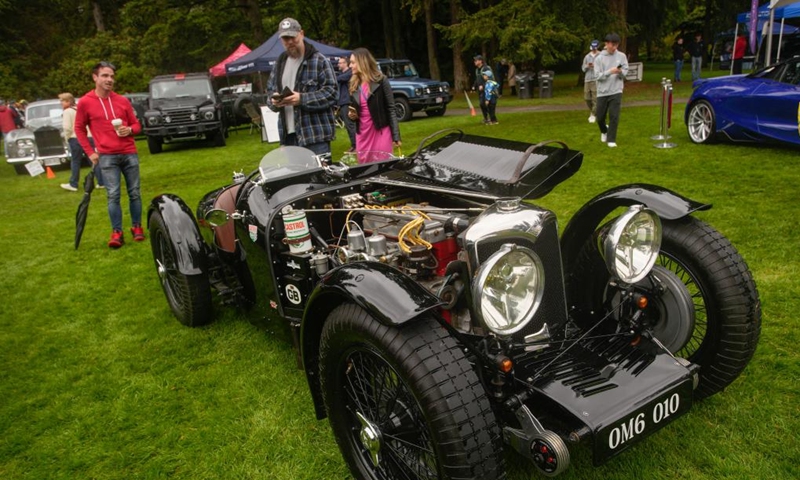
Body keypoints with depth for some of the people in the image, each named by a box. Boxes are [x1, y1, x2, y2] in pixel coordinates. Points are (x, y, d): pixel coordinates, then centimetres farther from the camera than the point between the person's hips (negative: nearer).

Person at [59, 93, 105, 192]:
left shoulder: (67, 111, -5)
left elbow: (67, 127, -13)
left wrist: (67, 138, 1)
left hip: (76, 139, -6)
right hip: (90, 137, 6)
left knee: (75, 161, 3)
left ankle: (73, 184, 10)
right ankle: (101, 182, 4)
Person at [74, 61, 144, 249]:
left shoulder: (123, 101, 7)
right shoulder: (85, 102, 1)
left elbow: (136, 124, 15)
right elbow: (79, 129, 9)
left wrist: (130, 130, -8)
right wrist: (90, 152, 3)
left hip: (129, 153, 3)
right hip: (107, 156, -2)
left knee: (134, 192, 5)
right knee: (113, 195, -6)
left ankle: (137, 227, 16)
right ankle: (117, 232, 0)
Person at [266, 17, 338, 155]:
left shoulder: (319, 60, -3)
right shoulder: (280, 63, 16)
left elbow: (332, 92, -10)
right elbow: (269, 90, 22)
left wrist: (302, 99, -20)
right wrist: (274, 101, -3)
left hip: (315, 134, -6)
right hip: (288, 135, 6)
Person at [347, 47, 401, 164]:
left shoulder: (381, 81, -5)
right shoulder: (353, 85, 10)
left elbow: (391, 109, -7)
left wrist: (396, 136, -13)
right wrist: (352, 115, -2)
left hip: (381, 132, -5)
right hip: (362, 133, 5)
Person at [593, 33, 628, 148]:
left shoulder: (622, 56, 1)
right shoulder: (599, 58, -4)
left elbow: (625, 72, 3)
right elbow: (597, 76, -10)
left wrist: (620, 72, -19)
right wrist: (610, 71, -23)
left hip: (616, 91, 0)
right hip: (602, 92, 0)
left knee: (614, 116, -8)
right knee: (600, 117, 8)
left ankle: (611, 139, 2)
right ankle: (604, 131, 39)